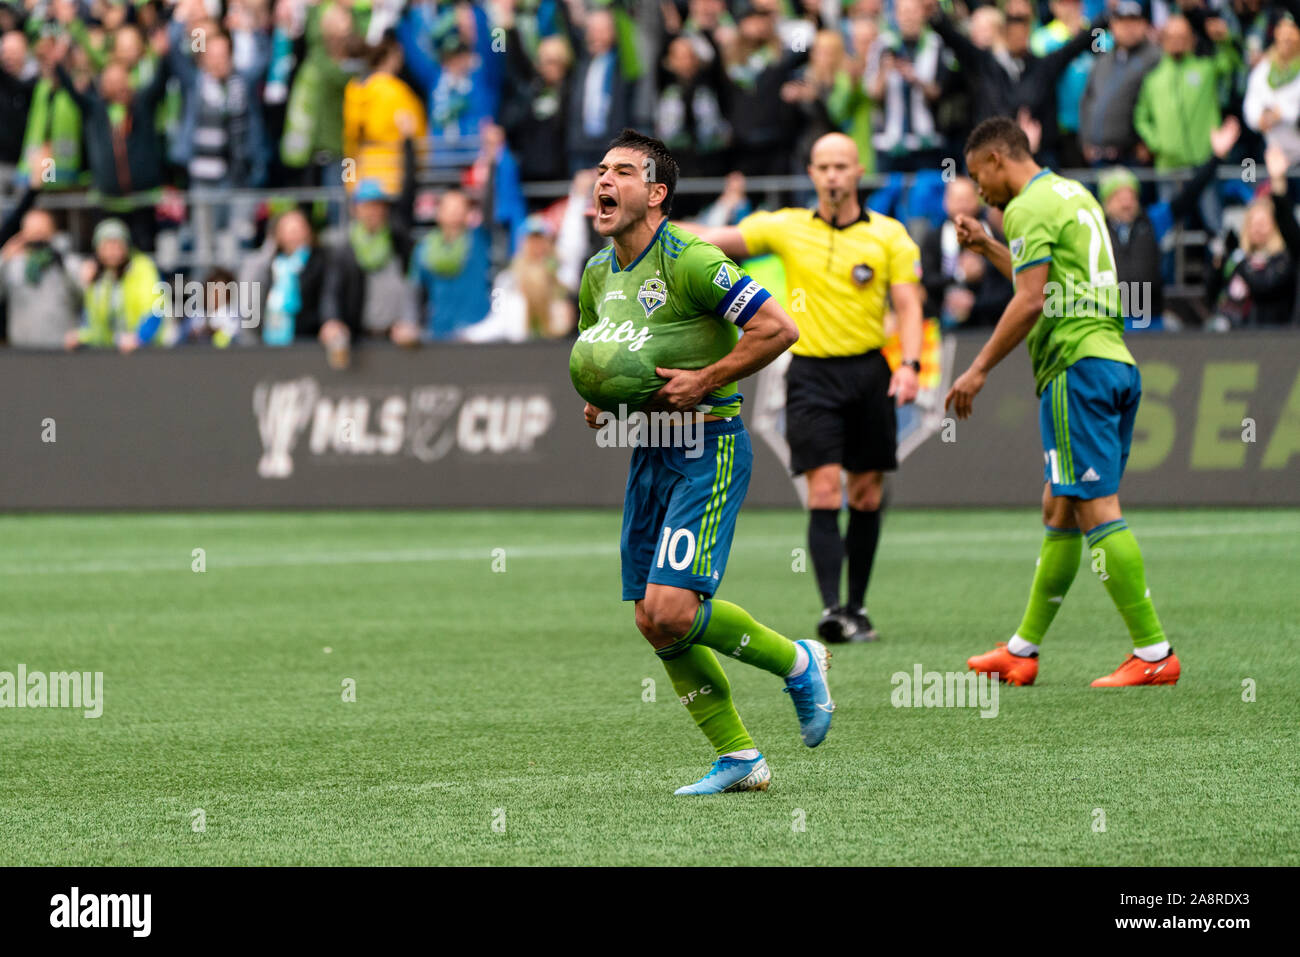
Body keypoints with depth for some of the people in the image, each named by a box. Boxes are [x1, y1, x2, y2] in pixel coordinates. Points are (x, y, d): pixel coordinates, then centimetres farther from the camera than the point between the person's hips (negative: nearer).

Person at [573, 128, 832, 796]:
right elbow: (594, 361, 25)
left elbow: (777, 328, -19)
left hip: (707, 447, -8)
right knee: (652, 622, 4)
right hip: (649, 452, 8)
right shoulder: (598, 275, 10)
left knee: (671, 609, -18)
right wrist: (598, 404, 3)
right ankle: (738, 758, 14)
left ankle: (795, 662, 6)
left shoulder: (690, 260, -15)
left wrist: (703, 382, -19)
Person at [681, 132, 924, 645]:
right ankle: (832, 608, -18)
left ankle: (857, 608, 16)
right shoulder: (786, 228, 4)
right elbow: (711, 239, 5)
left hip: (869, 371, 1)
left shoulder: (889, 236, 3)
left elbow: (908, 304, -1)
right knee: (824, 489, -13)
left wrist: (909, 365, -16)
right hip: (811, 372, -1)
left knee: (866, 495, 5)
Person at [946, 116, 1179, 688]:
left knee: (1096, 510, -11)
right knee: (1059, 511, 14)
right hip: (1116, 363, 10)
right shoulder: (1073, 194, 22)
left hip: (1077, 367, -10)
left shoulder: (1030, 206, -7)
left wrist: (979, 369, -12)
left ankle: (1153, 653, -16)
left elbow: (1031, 301, -17)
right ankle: (1022, 651, 21)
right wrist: (986, 247, 39)